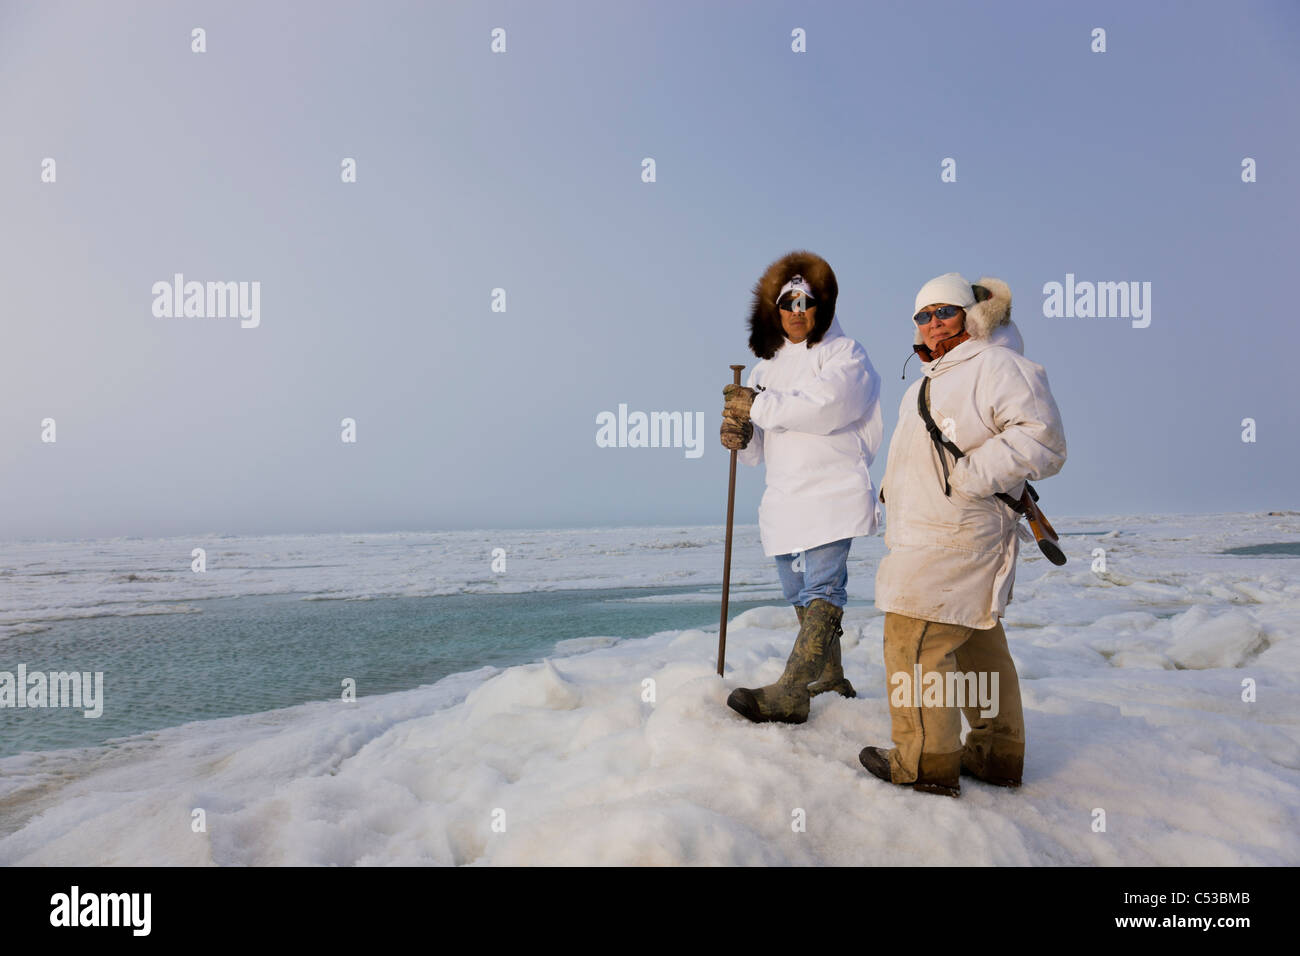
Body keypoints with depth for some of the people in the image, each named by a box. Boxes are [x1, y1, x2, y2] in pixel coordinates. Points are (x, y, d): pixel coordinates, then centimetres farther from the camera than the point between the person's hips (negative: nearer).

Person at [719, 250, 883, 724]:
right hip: (783, 498, 8)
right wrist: (740, 436, -7)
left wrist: (758, 406, -14)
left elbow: (823, 407, -21)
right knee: (800, 594, 14)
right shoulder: (767, 366, 18)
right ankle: (830, 679, 29)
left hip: (832, 491, -7)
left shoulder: (844, 353, -1)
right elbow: (760, 448, 16)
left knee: (822, 588, -16)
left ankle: (790, 692, -23)